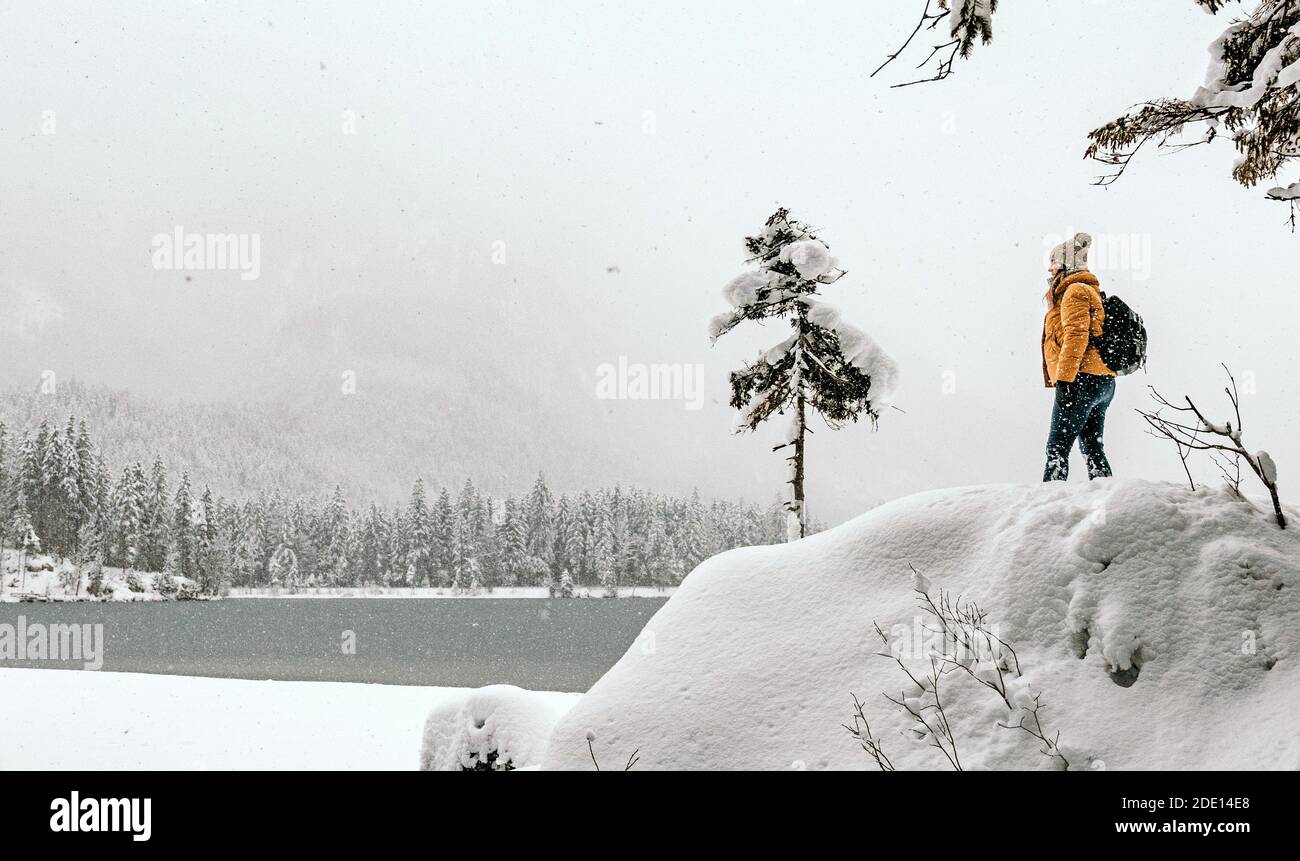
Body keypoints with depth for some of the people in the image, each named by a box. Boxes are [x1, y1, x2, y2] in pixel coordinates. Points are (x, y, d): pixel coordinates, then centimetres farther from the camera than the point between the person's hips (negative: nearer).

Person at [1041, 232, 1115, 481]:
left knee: (1057, 448, -12)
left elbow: (1076, 336, -18)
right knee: (1092, 447, 11)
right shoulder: (1092, 290, 25)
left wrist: (1063, 379, -22)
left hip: (1082, 380, -10)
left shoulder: (1075, 291, -6)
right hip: (1103, 380, 10)